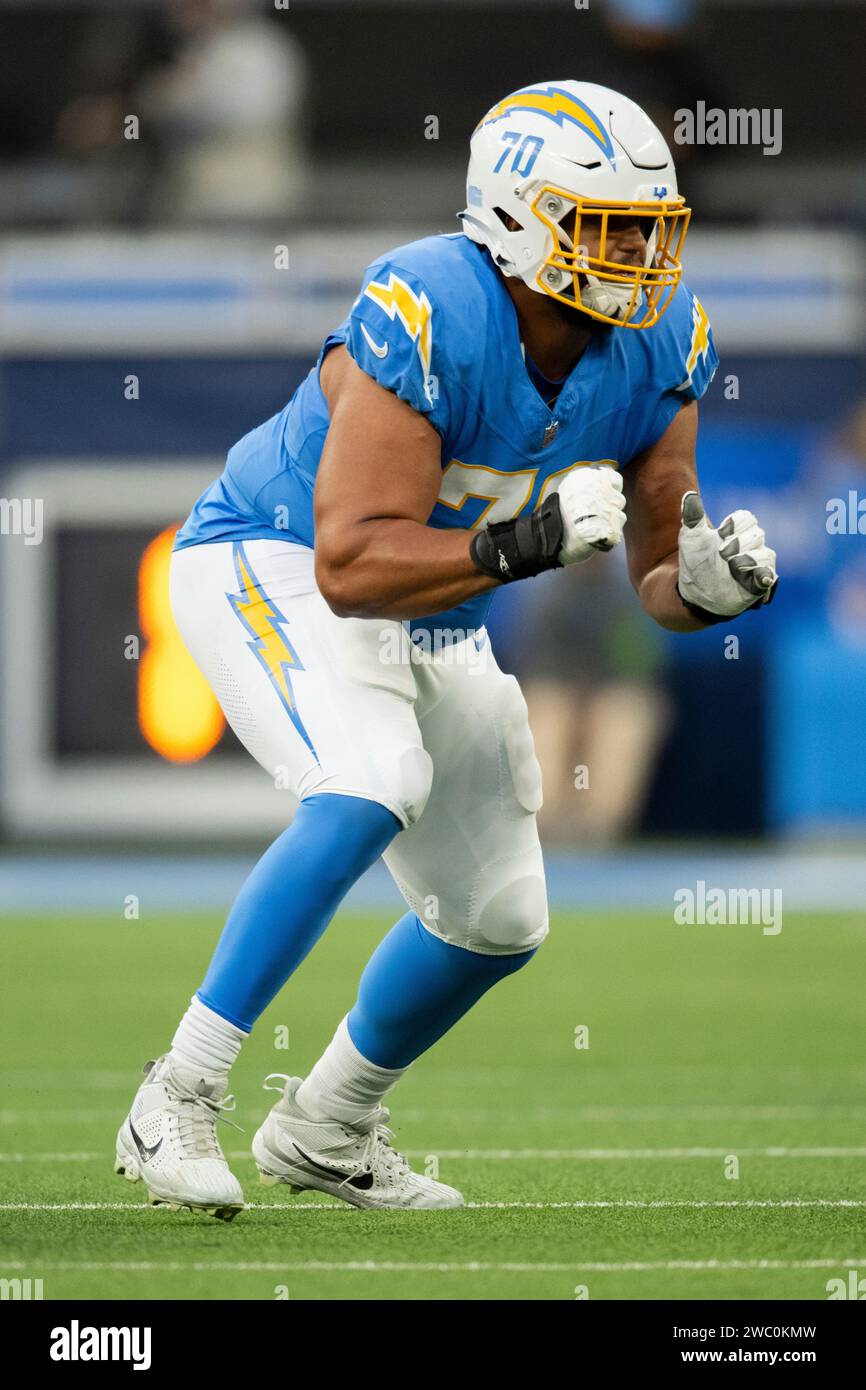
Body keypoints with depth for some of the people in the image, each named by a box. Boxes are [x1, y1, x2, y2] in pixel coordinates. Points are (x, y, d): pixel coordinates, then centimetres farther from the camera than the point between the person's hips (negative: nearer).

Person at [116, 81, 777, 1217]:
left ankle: (321, 1131, 36)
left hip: (431, 623, 8)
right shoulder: (427, 323, -33)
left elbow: (660, 576, -4)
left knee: (499, 920, 11)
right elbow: (352, 564, -36)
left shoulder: (659, 347, -12)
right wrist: (526, 542, -45)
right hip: (273, 570, -8)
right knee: (374, 789, -34)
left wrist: (709, 584, -26)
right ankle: (178, 1103, -25)